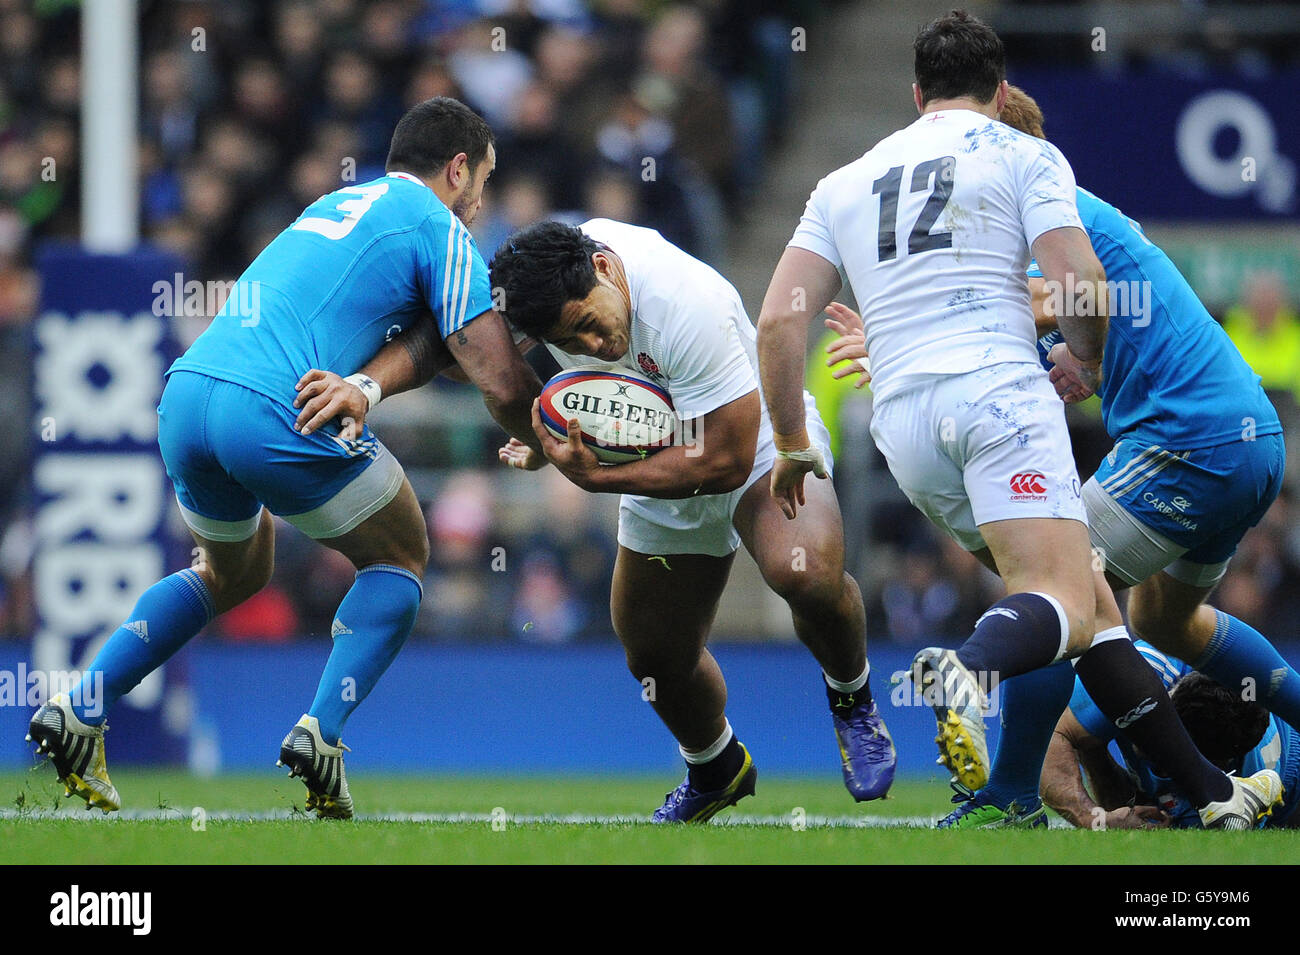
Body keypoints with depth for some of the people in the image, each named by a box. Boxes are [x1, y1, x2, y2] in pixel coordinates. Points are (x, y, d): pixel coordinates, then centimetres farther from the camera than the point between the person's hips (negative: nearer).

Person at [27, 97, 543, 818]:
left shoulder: (337, 204, 28)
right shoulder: (438, 229, 4)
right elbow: (502, 384, -2)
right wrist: (545, 442, 14)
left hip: (186, 392, 7)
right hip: (277, 412, -7)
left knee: (235, 572, 31)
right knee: (399, 557, 16)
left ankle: (78, 709, 19)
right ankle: (321, 733, -1)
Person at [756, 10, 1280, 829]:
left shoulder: (845, 184, 22)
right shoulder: (1025, 156, 9)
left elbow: (781, 319, 12)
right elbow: (1082, 287, -4)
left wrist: (792, 446, 21)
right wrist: (1085, 364, 16)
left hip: (902, 420, 5)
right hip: (999, 391, -5)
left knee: (1088, 601, 12)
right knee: (1067, 607, -18)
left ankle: (1210, 792, 10)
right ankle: (971, 669, -52)